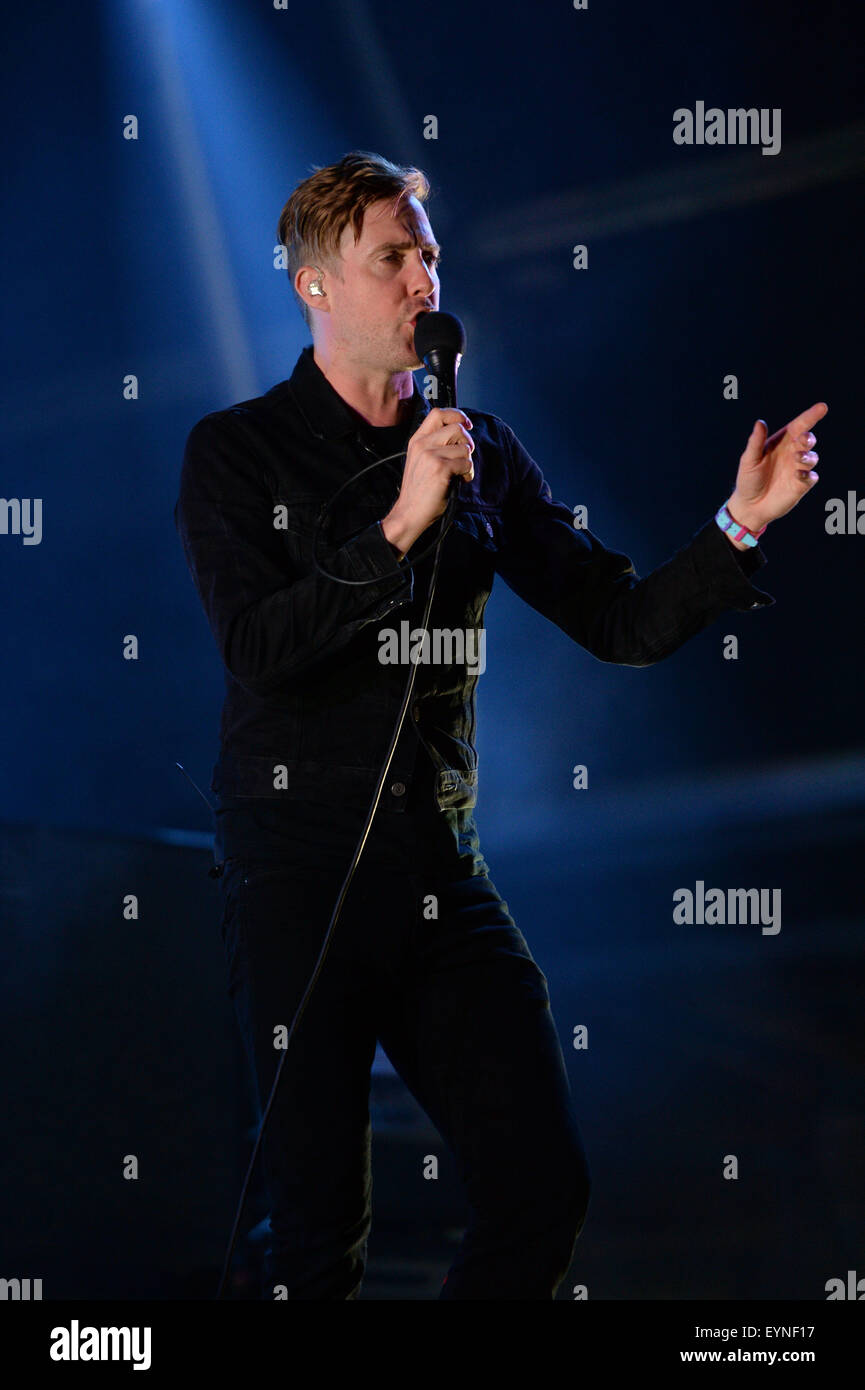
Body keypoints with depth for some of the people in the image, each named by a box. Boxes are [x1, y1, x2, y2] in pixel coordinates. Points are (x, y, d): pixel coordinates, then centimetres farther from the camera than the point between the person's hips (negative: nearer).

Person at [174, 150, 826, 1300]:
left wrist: (740, 525, -6)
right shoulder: (236, 451, 0)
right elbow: (258, 647, -13)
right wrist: (402, 527, -19)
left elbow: (619, 621, 8)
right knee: (323, 1222, -1)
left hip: (446, 879, 4)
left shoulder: (483, 452, 11)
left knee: (545, 1186, -1)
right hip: (301, 876, -4)